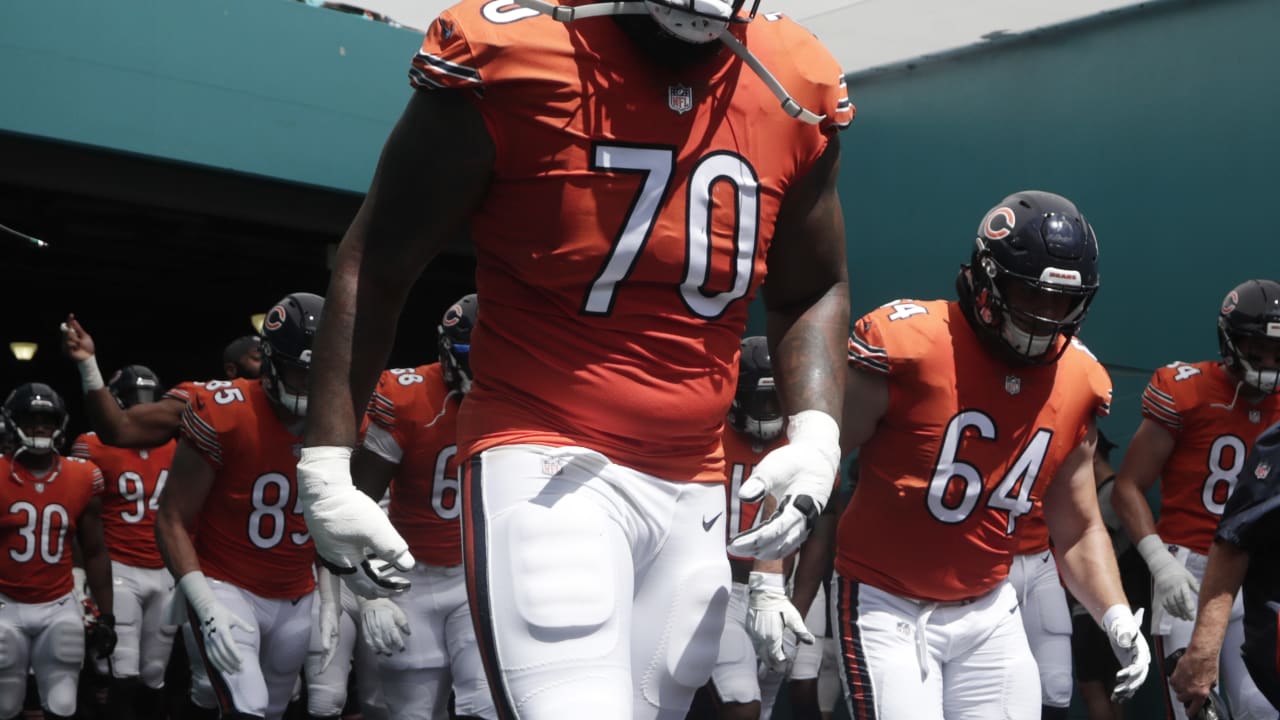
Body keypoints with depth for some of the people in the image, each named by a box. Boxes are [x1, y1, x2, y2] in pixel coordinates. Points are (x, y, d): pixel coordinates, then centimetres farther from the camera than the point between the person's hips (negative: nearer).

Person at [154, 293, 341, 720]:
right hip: (225, 588, -5)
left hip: (296, 602, 5)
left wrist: (329, 600, 7)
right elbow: (172, 521, -13)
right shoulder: (223, 415, -19)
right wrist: (206, 605, -22)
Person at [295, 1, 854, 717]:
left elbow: (812, 292, 16)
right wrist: (326, 468, -4)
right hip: (548, 466, -5)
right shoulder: (508, 60, -12)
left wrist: (816, 436, -1)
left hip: (696, 492, 5)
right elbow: (375, 268, -1)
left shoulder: (798, 91, 1)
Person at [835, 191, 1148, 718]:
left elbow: (1078, 529, 10)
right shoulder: (905, 345, -18)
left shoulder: (1078, 382, -1)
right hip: (885, 605, -5)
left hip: (988, 612, 5)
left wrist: (1116, 616, -4)